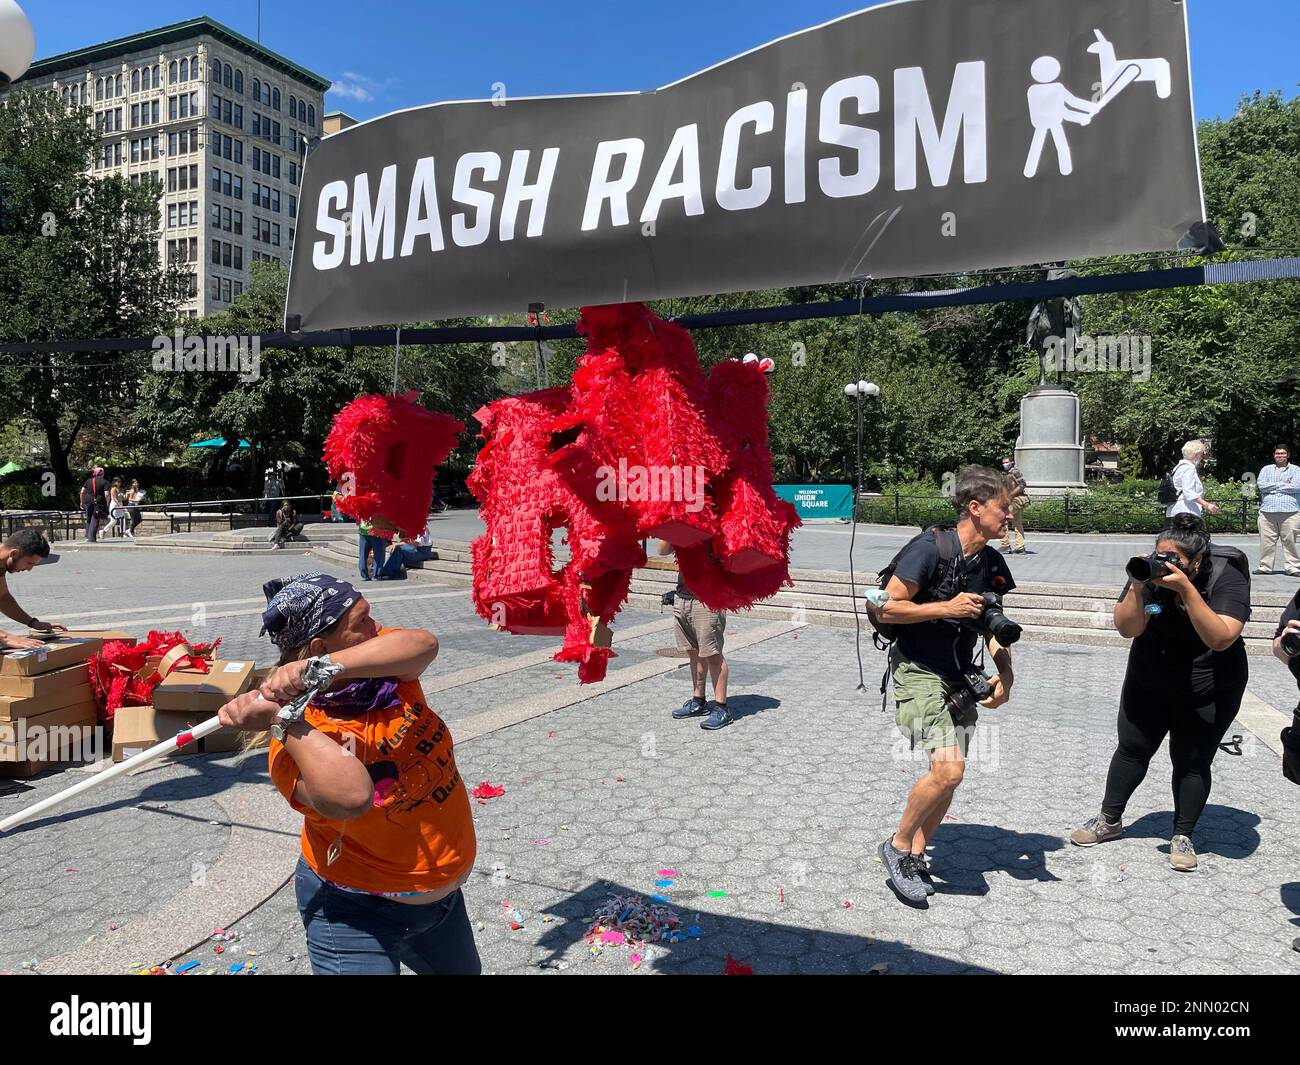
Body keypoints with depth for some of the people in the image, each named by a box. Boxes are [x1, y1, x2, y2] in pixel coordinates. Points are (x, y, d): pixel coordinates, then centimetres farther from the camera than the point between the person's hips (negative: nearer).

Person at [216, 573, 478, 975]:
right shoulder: (303, 736, -29)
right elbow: (351, 797, -48)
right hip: (360, 911, -7)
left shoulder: (385, 667, -12)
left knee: (462, 970, 30)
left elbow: (422, 644, -33)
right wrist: (282, 719, -41)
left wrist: (324, 667, -41)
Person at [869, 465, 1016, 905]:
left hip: (960, 681, 7)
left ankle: (915, 857, 24)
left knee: (948, 776, 7)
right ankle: (897, 847, 3)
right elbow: (885, 609, -17)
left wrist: (1005, 672, 0)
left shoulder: (993, 563, 5)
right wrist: (948, 608, -22)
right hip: (918, 674, -7)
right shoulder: (930, 548, -17)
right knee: (949, 769, -19)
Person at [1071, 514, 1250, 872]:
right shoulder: (1151, 573, -15)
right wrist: (1138, 587, -33)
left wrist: (1186, 589, -39)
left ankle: (1182, 837, 21)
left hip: (1209, 694, -2)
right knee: (1132, 749, 10)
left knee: (1192, 762, 4)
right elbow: (1127, 629, -18)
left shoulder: (1228, 578, -20)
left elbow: (1221, 639, -33)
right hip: (1149, 684, 2)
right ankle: (1110, 820, 26)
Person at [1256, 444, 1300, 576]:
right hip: (1267, 510, 2)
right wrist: (1283, 484, -2)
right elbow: (1261, 485, 1)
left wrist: (1273, 487, -2)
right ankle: (1265, 566, 7)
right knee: (1266, 541, 0)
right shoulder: (1266, 469, 18)